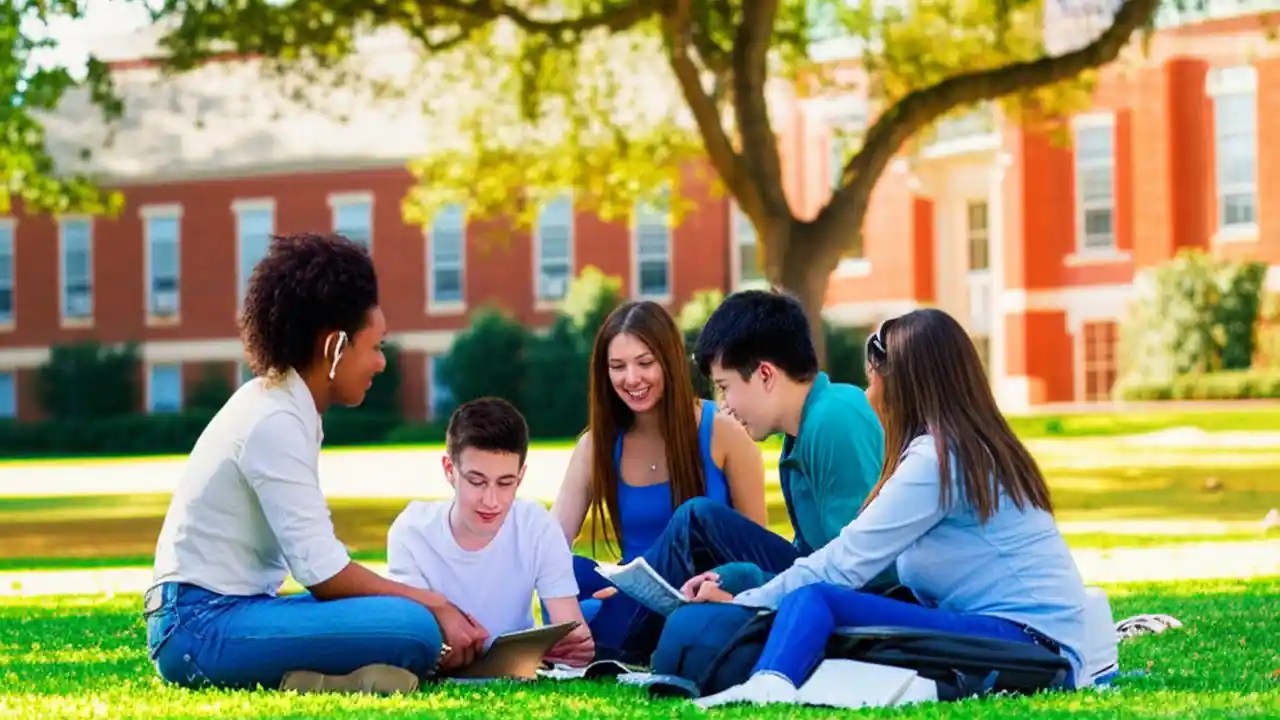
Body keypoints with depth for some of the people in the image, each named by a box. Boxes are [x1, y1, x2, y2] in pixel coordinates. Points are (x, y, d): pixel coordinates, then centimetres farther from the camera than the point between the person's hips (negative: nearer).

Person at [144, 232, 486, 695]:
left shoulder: (282, 408, 14)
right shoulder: (275, 423, -15)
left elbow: (312, 558, 11)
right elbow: (319, 568, -18)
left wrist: (430, 604, 3)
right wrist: (433, 605, -9)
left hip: (221, 613, 11)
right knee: (414, 628, -23)